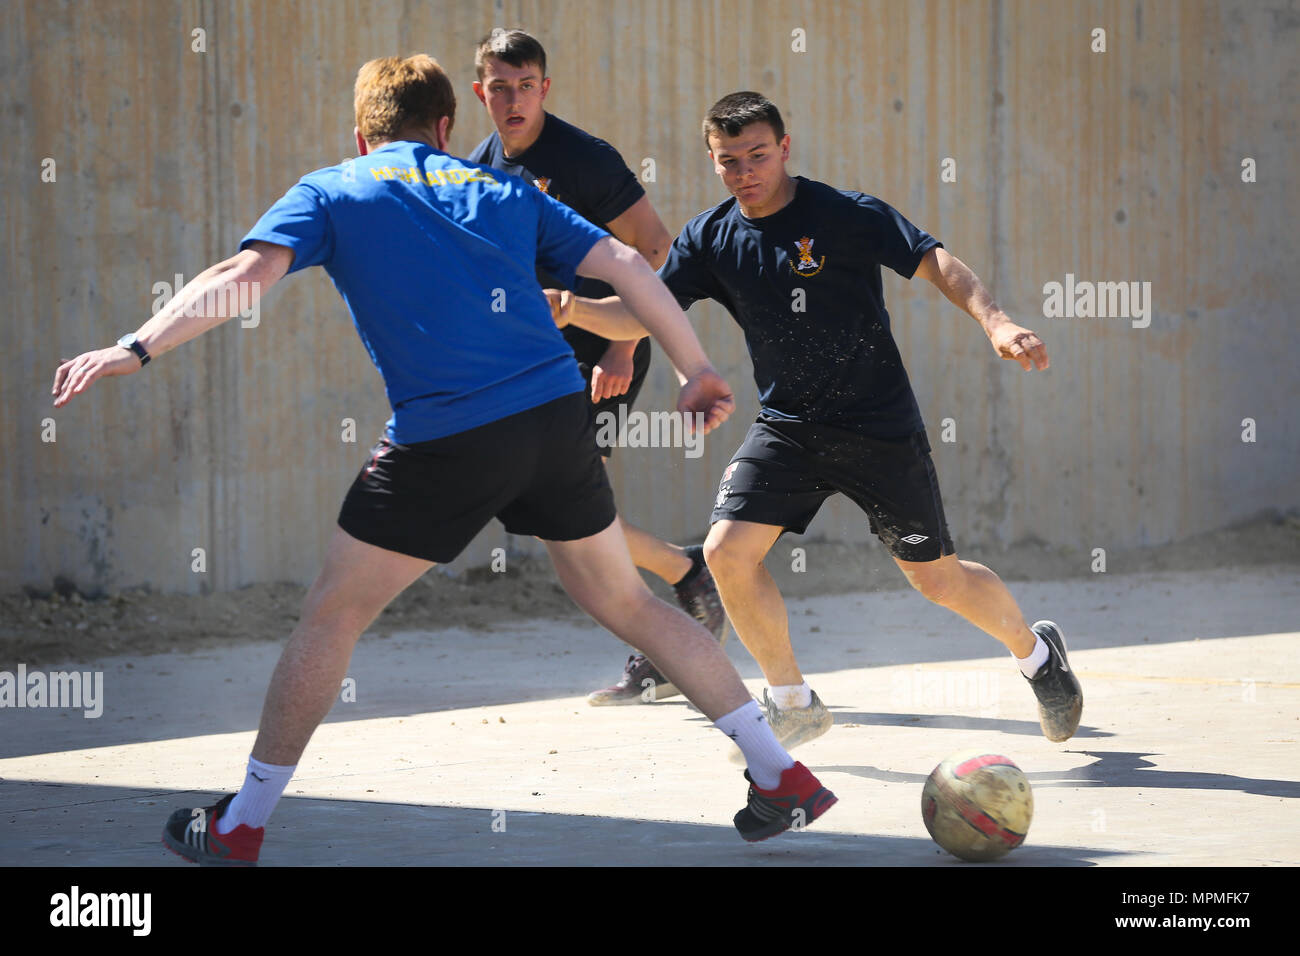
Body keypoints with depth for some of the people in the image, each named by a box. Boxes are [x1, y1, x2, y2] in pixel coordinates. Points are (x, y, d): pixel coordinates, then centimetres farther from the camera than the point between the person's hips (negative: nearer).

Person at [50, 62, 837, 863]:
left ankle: (240, 826, 16)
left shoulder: (330, 193, 10)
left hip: (442, 440, -4)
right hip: (557, 419, 4)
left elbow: (247, 275, -6)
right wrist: (699, 370, 21)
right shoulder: (502, 191, 20)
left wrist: (136, 348, -9)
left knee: (332, 618, 12)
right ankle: (784, 777, 21)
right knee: (628, 605, 20)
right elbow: (625, 266, 15)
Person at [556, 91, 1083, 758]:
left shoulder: (849, 215, -14)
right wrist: (572, 309, -22)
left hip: (879, 426, -4)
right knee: (728, 552, -13)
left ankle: (1036, 652, 33)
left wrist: (995, 323, -34)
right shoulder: (710, 239, -2)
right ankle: (793, 704, 7)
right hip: (787, 426, 4)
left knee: (937, 577, 2)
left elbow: (939, 266, -17)